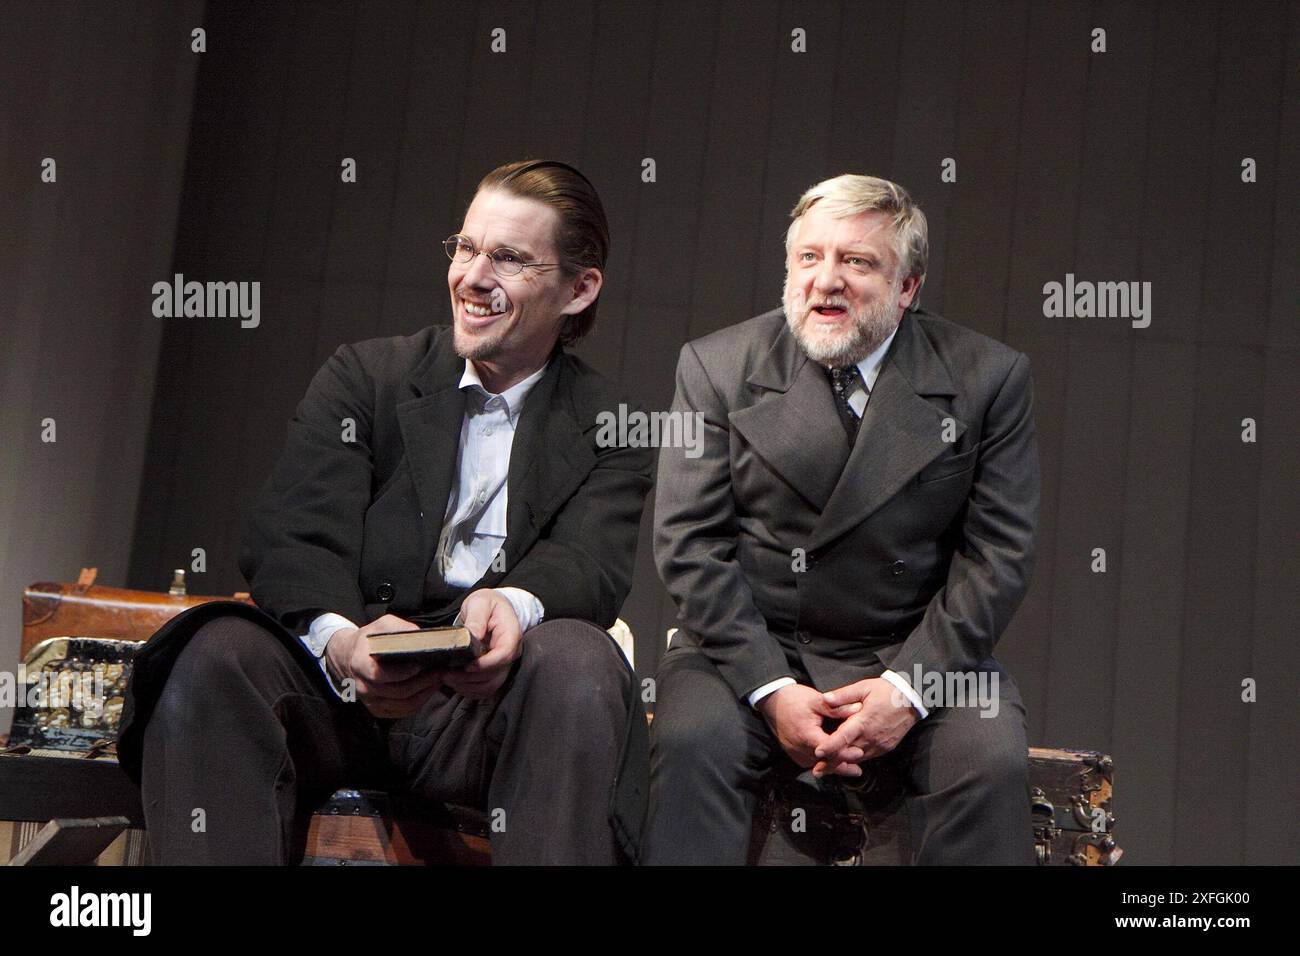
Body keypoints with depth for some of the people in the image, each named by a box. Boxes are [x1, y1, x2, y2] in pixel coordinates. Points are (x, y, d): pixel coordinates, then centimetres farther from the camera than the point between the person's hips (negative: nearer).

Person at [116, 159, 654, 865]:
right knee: (219, 649, -29)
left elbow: (590, 567, -7)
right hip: (333, 683, 1)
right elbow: (289, 538, -4)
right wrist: (339, 640, -28)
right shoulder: (362, 377, 11)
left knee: (579, 657, -32)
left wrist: (515, 605, -34)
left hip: (486, 705, 0)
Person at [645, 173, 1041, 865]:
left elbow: (999, 555, -2)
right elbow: (691, 545, -4)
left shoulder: (988, 379, 1)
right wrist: (770, 689, -16)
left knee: (993, 761, -26)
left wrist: (910, 685, -15)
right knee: (690, 741, -29)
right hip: (750, 651, 0)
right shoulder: (717, 367, 1)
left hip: (919, 654, 1)